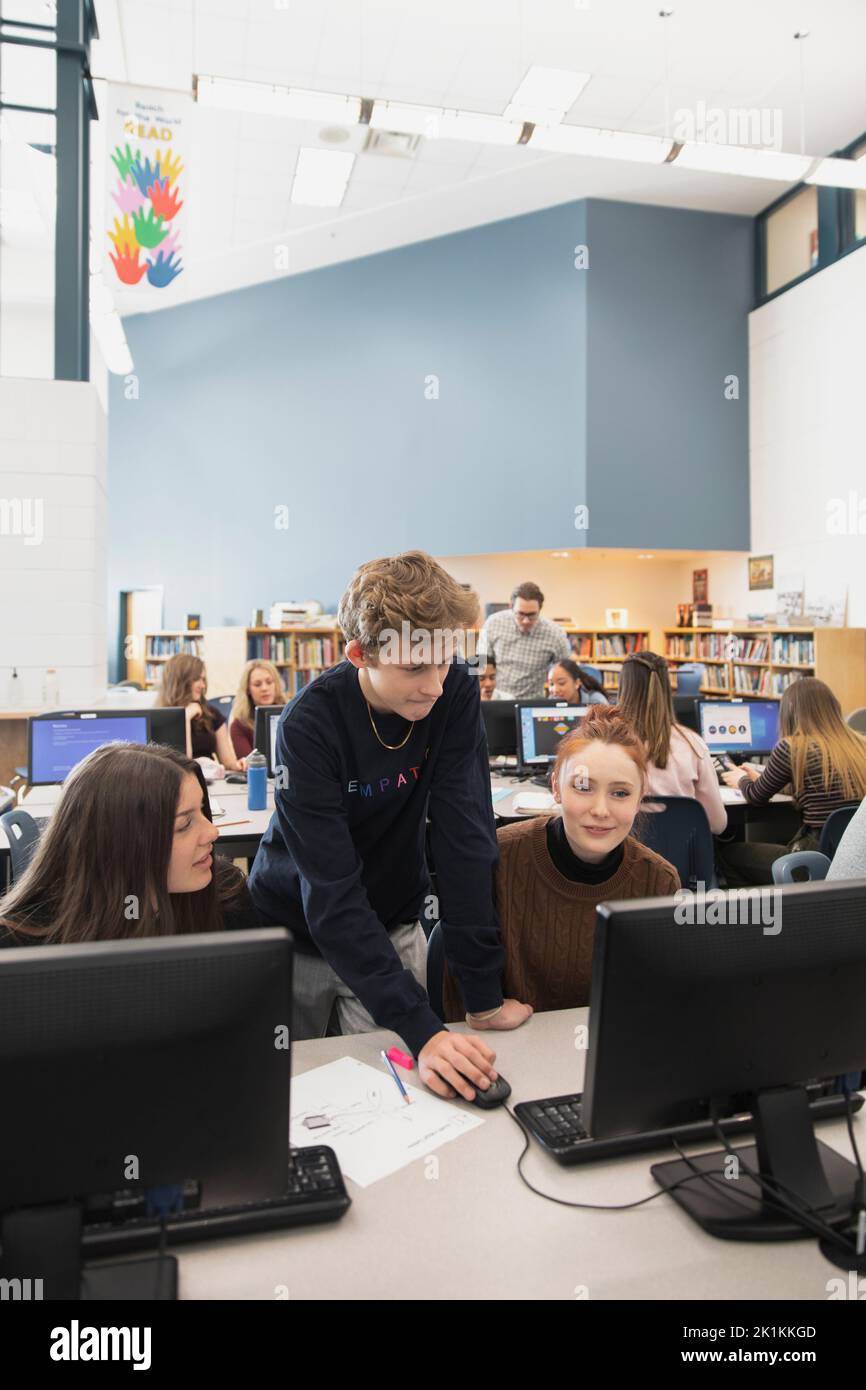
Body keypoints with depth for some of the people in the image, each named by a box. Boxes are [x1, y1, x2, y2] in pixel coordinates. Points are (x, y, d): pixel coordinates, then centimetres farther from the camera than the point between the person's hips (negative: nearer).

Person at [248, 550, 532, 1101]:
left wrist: (485, 994, -22)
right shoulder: (310, 723, -29)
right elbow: (331, 891, -32)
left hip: (391, 926, 2)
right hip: (298, 931, -2)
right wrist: (420, 1027, -39)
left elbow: (465, 834, -21)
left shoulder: (456, 694, -19)